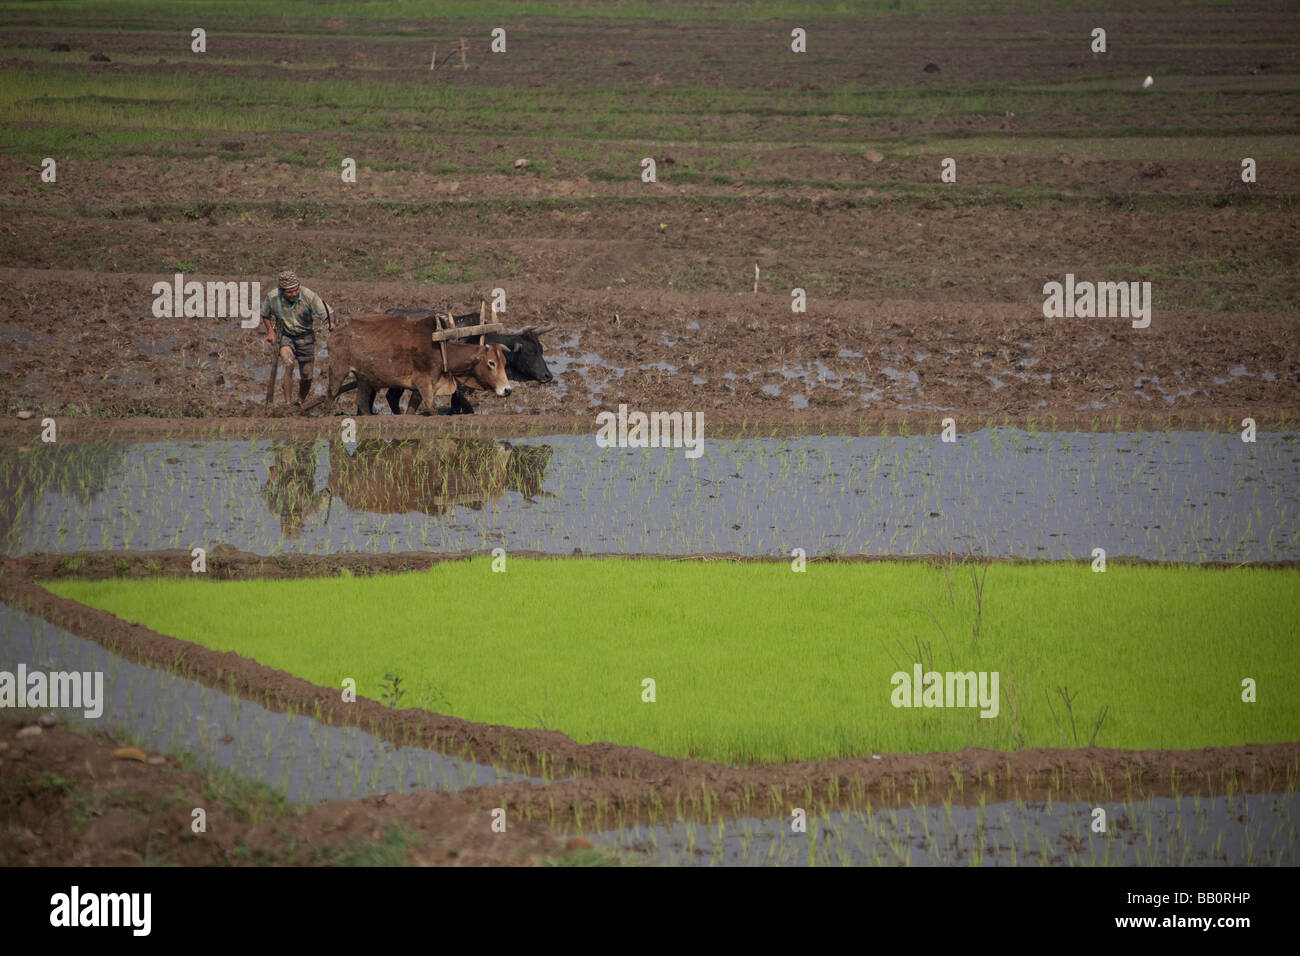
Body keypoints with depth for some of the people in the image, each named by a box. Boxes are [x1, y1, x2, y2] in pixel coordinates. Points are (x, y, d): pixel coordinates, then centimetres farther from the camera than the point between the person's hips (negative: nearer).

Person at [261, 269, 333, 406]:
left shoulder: (308, 296, -23)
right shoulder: (272, 297, -17)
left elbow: (327, 313, -18)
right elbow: (265, 314, 6)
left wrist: (330, 323, -40)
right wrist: (270, 331, -4)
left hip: (305, 335, 1)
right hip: (285, 336, -1)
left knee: (306, 376, 5)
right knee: (288, 364, -28)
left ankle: (300, 402, 33)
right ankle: (288, 404, -26)